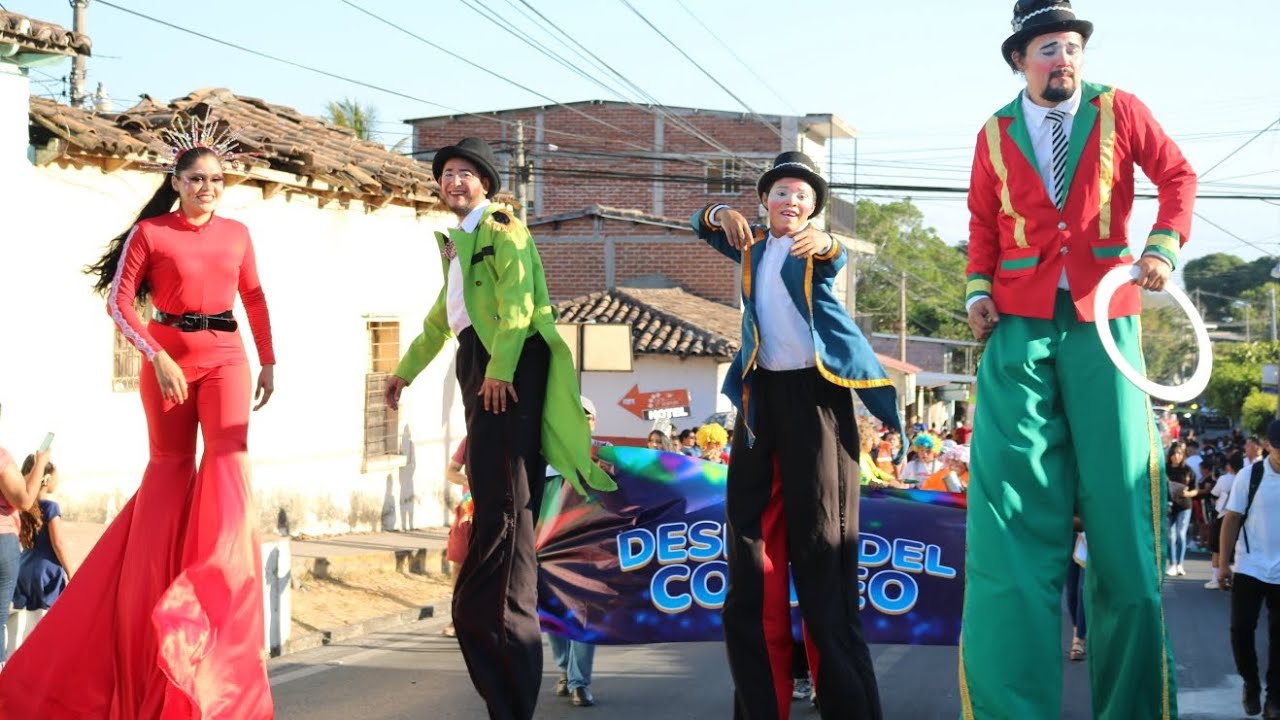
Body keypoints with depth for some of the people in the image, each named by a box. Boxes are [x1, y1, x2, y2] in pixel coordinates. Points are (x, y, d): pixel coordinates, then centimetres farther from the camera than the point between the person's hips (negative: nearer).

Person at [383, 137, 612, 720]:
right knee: (492, 487, 9)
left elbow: (517, 298, -16)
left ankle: (487, 611, -16)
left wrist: (500, 366, -25)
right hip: (476, 360, 9)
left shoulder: (501, 227, -2)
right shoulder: (456, 240, 26)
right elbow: (442, 313, 36)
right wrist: (406, 369, 39)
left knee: (501, 493, -13)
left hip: (507, 364, -9)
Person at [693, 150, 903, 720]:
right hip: (762, 393, 5)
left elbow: (837, 259, -20)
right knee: (752, 533, 2)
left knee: (821, 542, -7)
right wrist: (721, 216, -9)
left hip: (814, 393, -5)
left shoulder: (816, 251, 0)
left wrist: (823, 243, -45)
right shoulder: (752, 247, 14)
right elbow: (700, 226, 15)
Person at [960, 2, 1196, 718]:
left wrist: (1165, 244, -7)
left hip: (1103, 318, -1)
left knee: (1119, 493, -1)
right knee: (1010, 502, -6)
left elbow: (1177, 174, 9)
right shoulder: (995, 134, 10)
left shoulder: (1119, 110, 6)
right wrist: (978, 288, 3)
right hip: (1020, 322, 1)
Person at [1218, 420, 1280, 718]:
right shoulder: (1250, 476, -4)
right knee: (1241, 629, 0)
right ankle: (1251, 684, 23)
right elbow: (1232, 520, 0)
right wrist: (1223, 564, -3)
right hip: (1249, 568, 0)